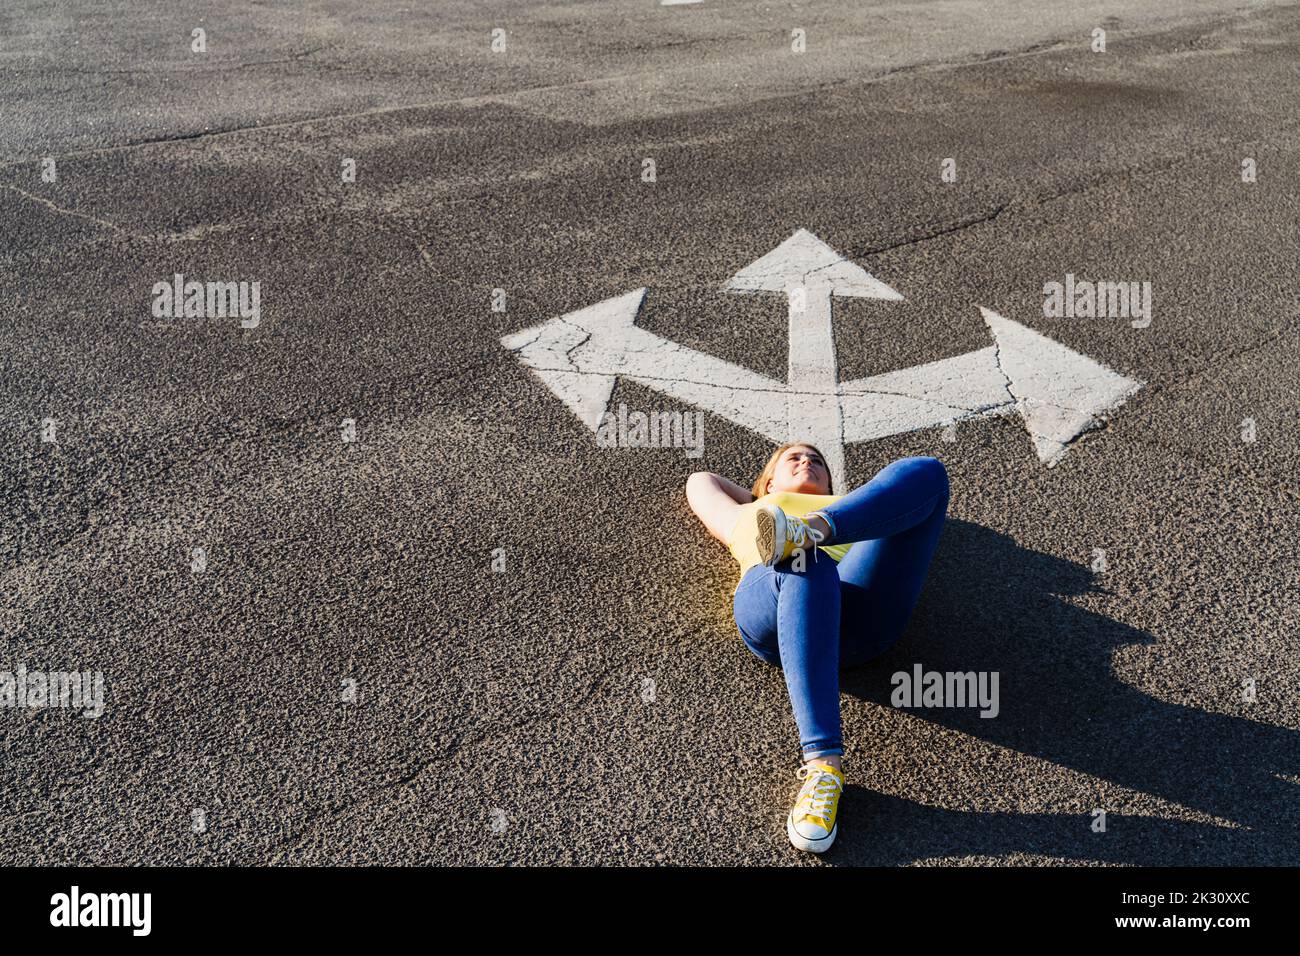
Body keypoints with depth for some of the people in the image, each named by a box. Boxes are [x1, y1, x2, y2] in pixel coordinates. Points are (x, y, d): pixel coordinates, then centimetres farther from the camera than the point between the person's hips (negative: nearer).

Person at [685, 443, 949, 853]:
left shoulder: (856, 507, 46)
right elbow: (700, 481, 56)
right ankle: (822, 764, -49)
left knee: (925, 470, -11)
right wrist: (759, 497, 61)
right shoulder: (748, 516, 45)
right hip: (768, 615, -1)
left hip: (862, 614, 2)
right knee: (808, 565, -41)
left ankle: (812, 529, -38)